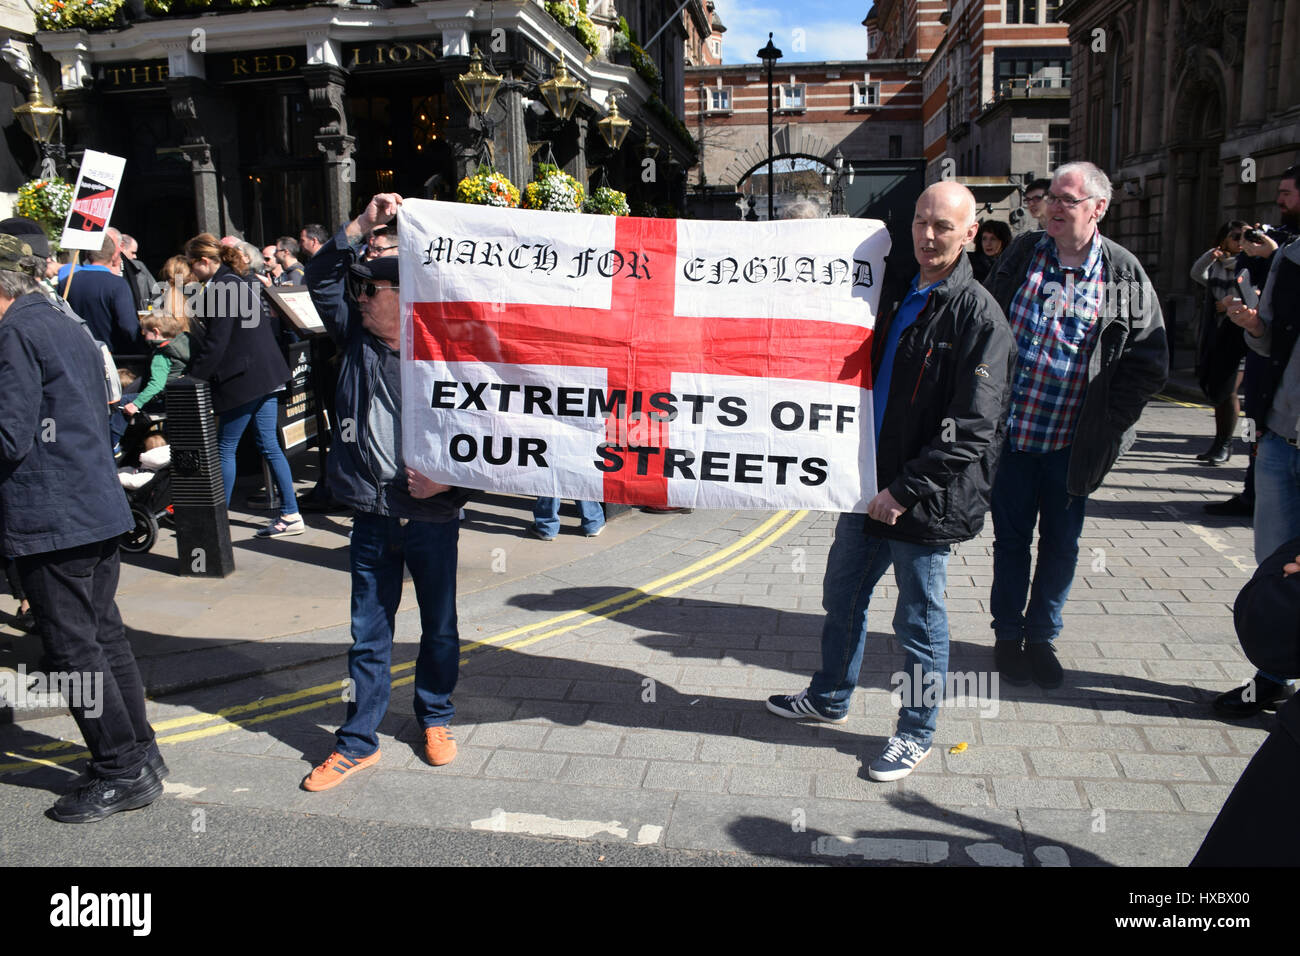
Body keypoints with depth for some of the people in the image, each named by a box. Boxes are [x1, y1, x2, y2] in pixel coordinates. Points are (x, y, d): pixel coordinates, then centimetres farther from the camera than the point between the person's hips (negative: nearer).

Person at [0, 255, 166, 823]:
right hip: (99, 506, 9)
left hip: (49, 518, -9)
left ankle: (121, 773, 5)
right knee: (104, 633, 15)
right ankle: (140, 755, 24)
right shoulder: (69, 326, 17)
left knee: (70, 647, -1)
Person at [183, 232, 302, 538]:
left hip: (243, 379, -9)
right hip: (266, 374, 9)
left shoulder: (221, 287, -14)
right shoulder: (239, 281, 16)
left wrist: (193, 379, -10)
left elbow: (215, 341, -17)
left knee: (225, 449, 1)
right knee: (269, 446, 10)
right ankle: (290, 515, 10)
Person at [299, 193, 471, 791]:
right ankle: (358, 743, 22)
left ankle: (436, 719, 34)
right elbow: (320, 278, 4)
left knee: (439, 628, 14)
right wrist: (363, 224, -4)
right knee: (368, 635, 11)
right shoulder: (358, 337, 3)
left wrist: (449, 478, -18)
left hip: (432, 518, -3)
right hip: (373, 518, 4)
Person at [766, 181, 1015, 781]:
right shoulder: (897, 298, 10)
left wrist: (906, 490, -19)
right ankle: (830, 698, 40)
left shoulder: (978, 316, -13)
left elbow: (972, 427, -18)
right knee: (842, 596, 19)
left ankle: (916, 733, 26)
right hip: (869, 485, 7)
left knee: (920, 621, 8)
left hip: (925, 501, -7)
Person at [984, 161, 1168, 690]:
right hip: (1012, 429, 0)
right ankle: (1008, 635, 25)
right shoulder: (1022, 253, 2)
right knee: (1011, 538, 10)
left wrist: (1110, 422, -6)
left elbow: (1149, 359, 2)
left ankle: (1042, 636, 28)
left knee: (1061, 544, 11)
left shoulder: (1123, 273, -2)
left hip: (1073, 442, 0)